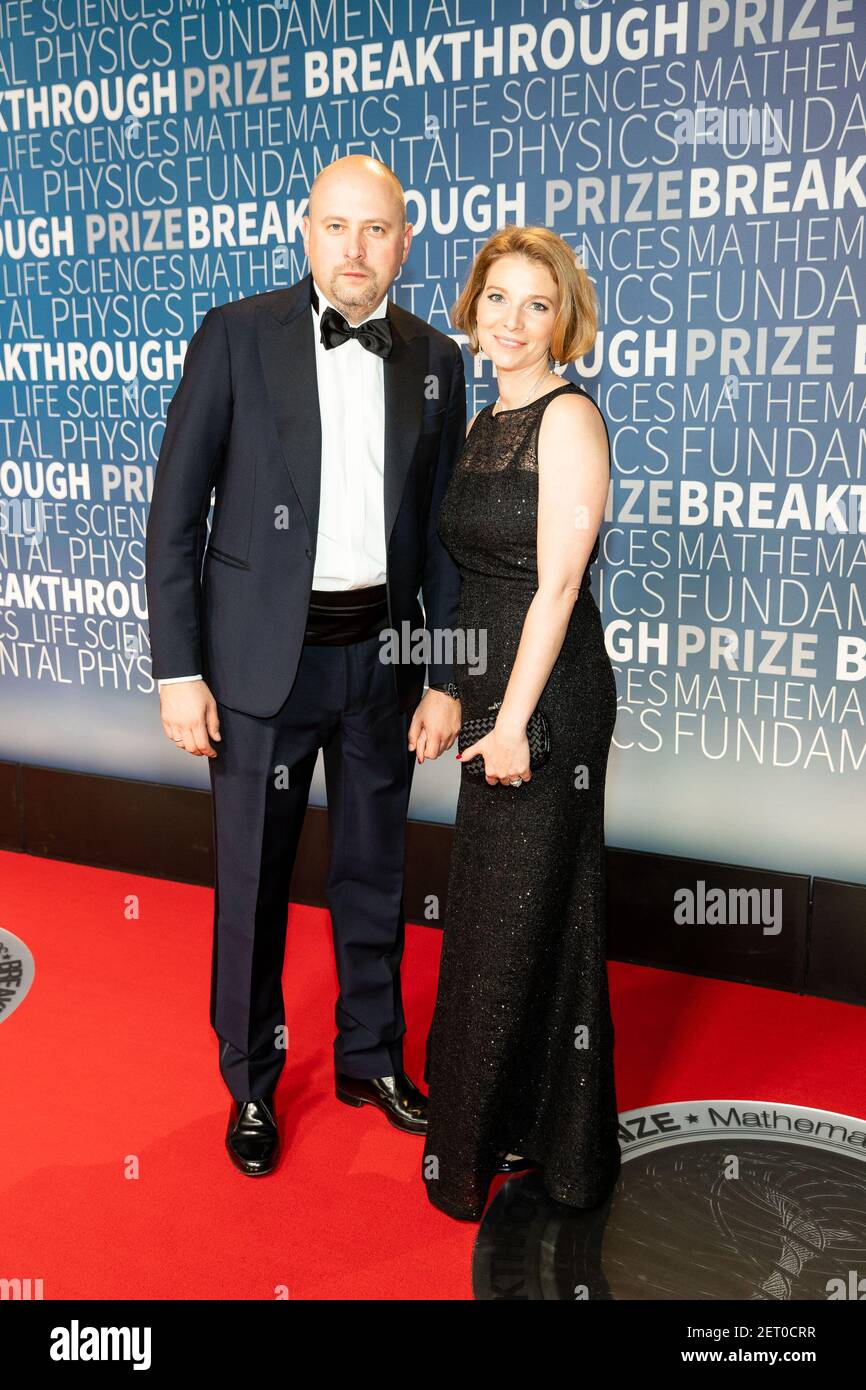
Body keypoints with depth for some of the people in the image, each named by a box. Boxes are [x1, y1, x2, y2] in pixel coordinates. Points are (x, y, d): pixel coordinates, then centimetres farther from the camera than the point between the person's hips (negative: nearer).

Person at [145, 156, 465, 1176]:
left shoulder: (434, 361, 4)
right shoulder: (235, 335, -5)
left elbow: (441, 529, 6)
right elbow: (177, 509, -6)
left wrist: (445, 677, 3)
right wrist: (178, 670, -11)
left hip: (384, 654, 3)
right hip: (263, 657, -3)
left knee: (373, 872, 16)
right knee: (252, 883, 8)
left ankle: (371, 1055, 38)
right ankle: (250, 1083, 31)